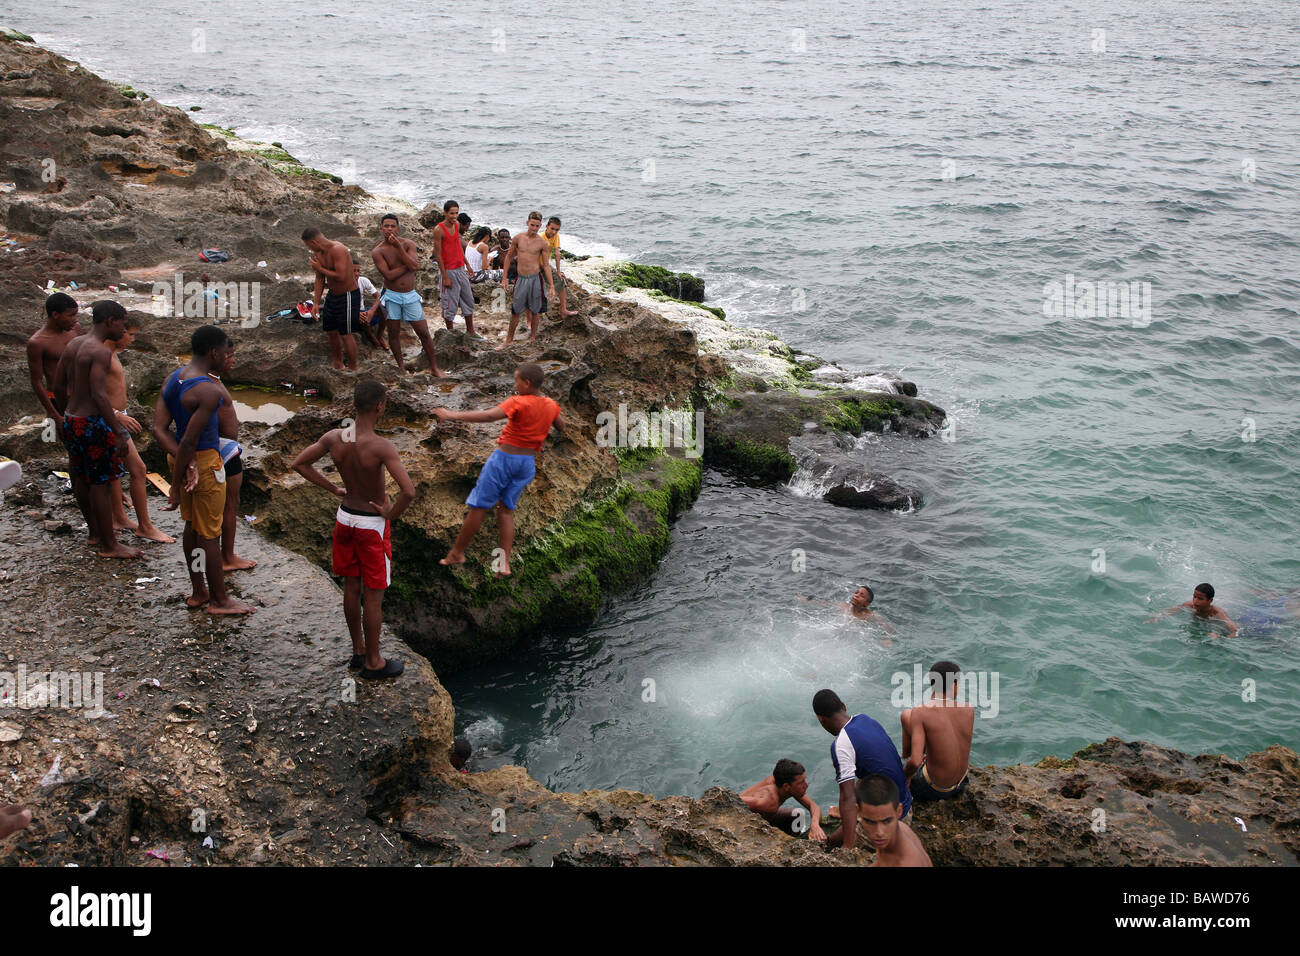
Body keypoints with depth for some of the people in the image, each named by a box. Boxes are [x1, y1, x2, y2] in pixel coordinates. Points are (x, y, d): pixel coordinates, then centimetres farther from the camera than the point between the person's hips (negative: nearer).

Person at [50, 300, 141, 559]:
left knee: (81, 479, 19)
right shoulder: (100, 351, -18)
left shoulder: (73, 344, 8)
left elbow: (57, 387, 13)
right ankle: (109, 545, 8)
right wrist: (118, 431, -23)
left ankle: (95, 532, 35)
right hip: (92, 423, -9)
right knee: (101, 484, 0)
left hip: (70, 419, 9)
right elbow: (99, 395, -26)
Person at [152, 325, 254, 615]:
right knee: (210, 533, 4)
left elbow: (159, 429, -3)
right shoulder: (209, 391, -24)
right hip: (205, 461, -9)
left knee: (193, 526, 20)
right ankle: (220, 600, 17)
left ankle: (198, 592, 33)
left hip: (181, 457, 9)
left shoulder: (172, 379, 2)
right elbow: (188, 441, -26)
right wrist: (176, 485, -18)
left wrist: (186, 463, -11)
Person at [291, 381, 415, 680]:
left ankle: (358, 651, 35)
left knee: (351, 588, 19)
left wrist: (335, 489, 7)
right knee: (373, 596, 8)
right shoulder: (382, 447, -27)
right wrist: (392, 514, -16)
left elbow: (299, 464, 5)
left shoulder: (333, 438, -9)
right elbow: (408, 491, -35)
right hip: (372, 524, -6)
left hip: (345, 517, 6)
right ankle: (373, 663, 20)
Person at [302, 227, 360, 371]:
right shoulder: (317, 254, 1)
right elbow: (320, 279, 8)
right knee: (331, 331, 17)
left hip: (348, 296, -9)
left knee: (346, 335, -4)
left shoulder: (338, 250, -24)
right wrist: (315, 303, 5)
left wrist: (319, 268, -20)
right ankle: (337, 363, 36)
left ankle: (353, 369, 9)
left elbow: (341, 277, -30)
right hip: (333, 295, 9)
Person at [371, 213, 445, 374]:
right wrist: (408, 265, -12)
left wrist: (398, 246, -21)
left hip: (411, 296, 1)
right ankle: (401, 366, 25)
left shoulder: (407, 244, -1)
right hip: (392, 296, -1)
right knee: (393, 333, 7)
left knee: (424, 333, 1)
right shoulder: (377, 251, -6)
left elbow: (415, 266, -18)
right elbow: (389, 275, -17)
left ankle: (434, 368, 11)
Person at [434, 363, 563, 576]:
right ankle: (504, 564, 3)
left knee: (479, 506, 5)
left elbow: (489, 415, -31)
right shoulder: (552, 406, 4)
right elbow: (561, 427, 24)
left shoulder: (518, 403, -16)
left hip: (504, 457, -6)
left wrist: (454, 415, -32)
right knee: (506, 510, 12)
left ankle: (457, 552, 16)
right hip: (527, 462, 6)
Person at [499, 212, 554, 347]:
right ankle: (509, 340, 15)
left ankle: (532, 337, 22)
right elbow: (509, 256, 11)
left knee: (535, 311, 6)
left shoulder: (542, 243, -3)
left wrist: (551, 286, 0)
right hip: (521, 279, 1)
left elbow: (546, 265, 2)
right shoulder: (518, 238, 0)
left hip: (535, 279, -1)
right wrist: (504, 278, 9)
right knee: (515, 310, 5)